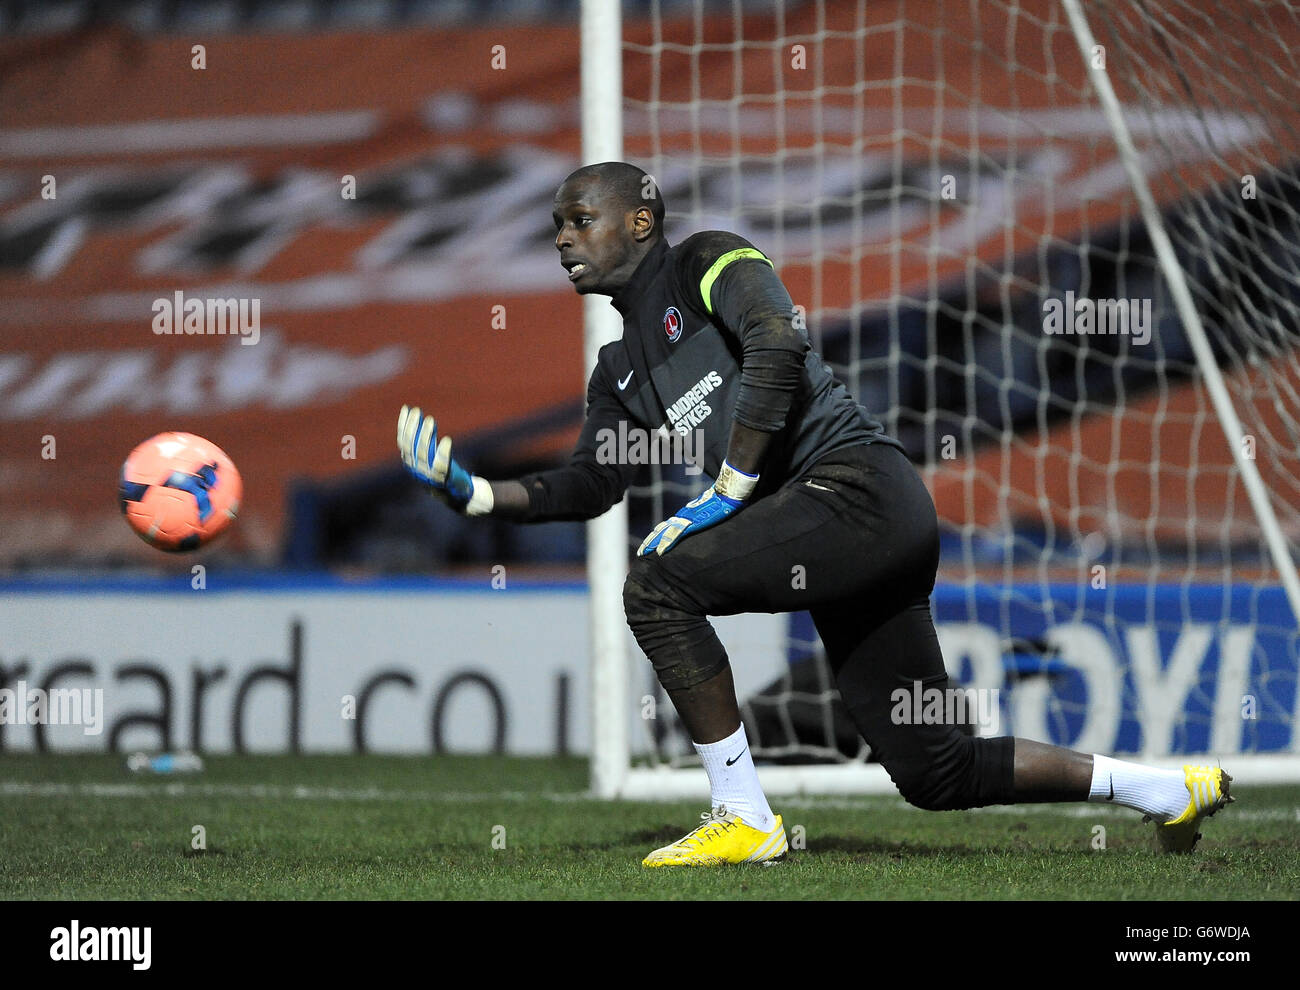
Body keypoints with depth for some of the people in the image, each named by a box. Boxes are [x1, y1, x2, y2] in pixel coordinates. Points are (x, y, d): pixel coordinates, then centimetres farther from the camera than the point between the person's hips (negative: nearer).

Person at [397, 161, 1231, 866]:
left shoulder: (708, 264, 0)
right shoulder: (623, 370, 23)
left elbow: (779, 346, -17)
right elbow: (589, 486, 19)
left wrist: (724, 493, -17)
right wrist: (473, 493, 5)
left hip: (861, 487, -9)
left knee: (658, 583, -20)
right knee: (936, 774, 7)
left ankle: (745, 819, -13)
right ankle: (1172, 791, 21)